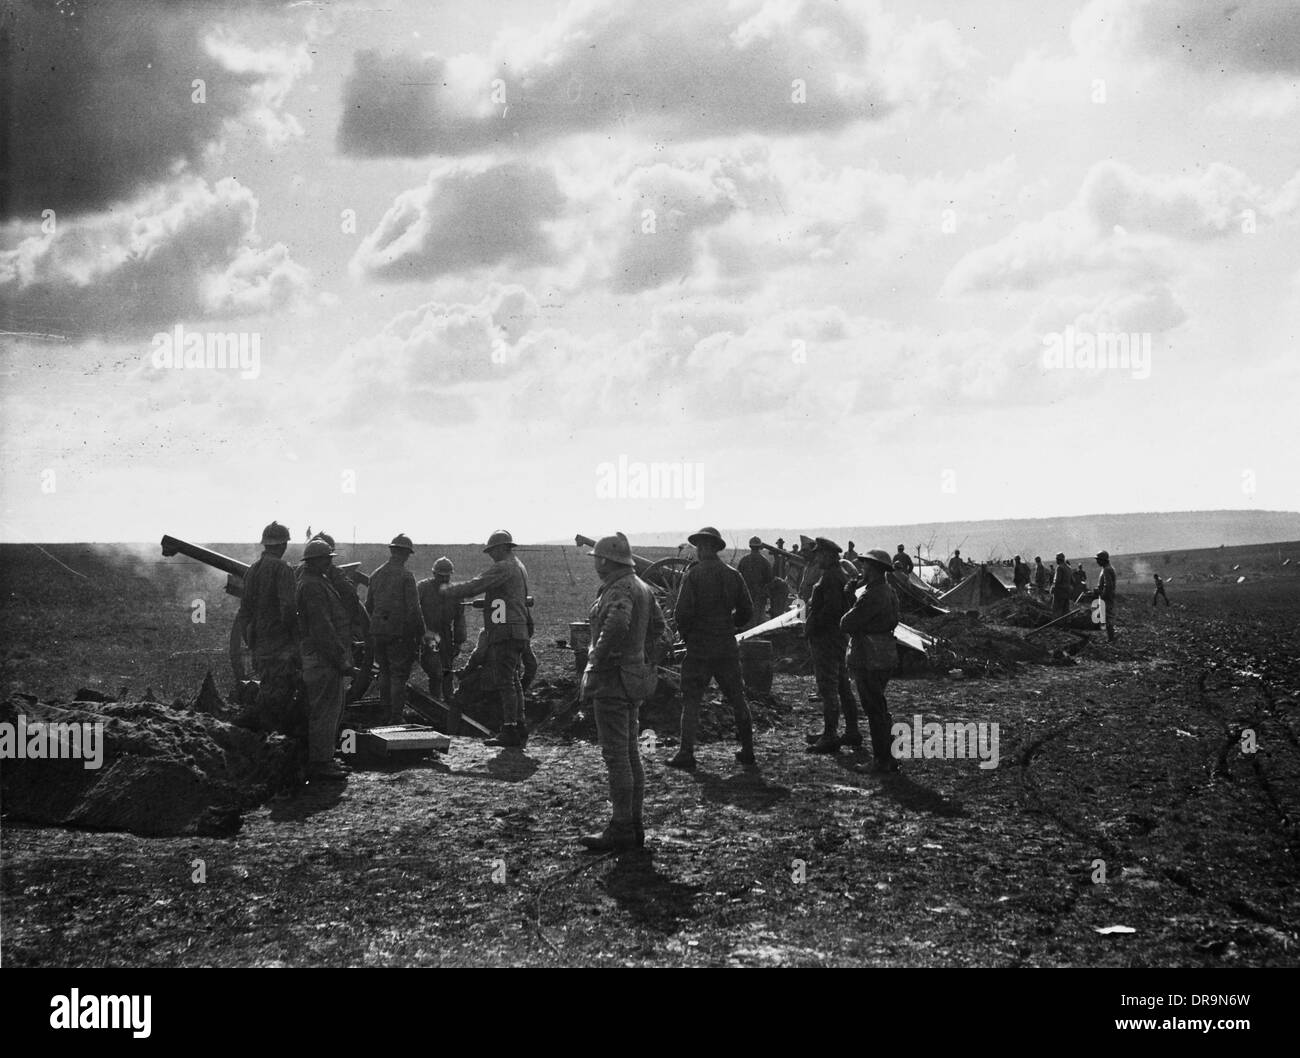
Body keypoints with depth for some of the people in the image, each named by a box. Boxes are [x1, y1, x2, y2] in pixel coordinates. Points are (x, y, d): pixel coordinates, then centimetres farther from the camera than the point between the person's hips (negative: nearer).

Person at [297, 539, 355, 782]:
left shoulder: (319, 584, 18)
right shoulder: (312, 587, -16)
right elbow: (322, 628, -22)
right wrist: (341, 661, -22)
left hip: (326, 659, 11)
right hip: (323, 659, -11)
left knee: (331, 709, 16)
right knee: (325, 710, -7)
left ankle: (323, 760, 23)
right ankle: (320, 764, -3)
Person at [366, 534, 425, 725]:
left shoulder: (376, 574, 9)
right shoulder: (406, 576, -10)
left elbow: (368, 605, 15)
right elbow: (413, 609, -13)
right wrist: (420, 633, -5)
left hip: (377, 631, 6)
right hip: (400, 632, -6)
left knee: (385, 672, 17)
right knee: (398, 675, -1)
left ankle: (385, 713, 20)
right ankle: (396, 718, -2)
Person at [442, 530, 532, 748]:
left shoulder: (503, 568, -12)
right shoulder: (519, 567, 20)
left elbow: (474, 587, -16)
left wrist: (447, 590, -3)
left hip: (506, 631, -10)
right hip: (518, 631, 10)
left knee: (505, 682, -9)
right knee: (513, 681, 14)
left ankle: (510, 730, -11)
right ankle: (519, 727, 16)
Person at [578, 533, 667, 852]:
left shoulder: (619, 590, -18)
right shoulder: (642, 587, 12)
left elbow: (616, 625, -38)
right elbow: (658, 625, 24)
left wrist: (597, 659, -25)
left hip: (613, 679, -10)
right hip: (636, 676, 10)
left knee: (616, 754, -6)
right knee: (630, 751, 15)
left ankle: (621, 828, -2)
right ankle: (635, 822, 21)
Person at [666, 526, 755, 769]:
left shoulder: (693, 575, -11)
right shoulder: (733, 575, 3)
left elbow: (682, 612, -16)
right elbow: (747, 610, 4)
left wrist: (683, 632, 2)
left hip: (699, 648, -4)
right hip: (728, 647, 4)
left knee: (691, 701, 2)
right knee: (737, 698, 13)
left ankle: (686, 753, 0)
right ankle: (747, 749, 17)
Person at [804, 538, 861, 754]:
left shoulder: (829, 578, -16)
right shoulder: (842, 576, 16)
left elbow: (831, 608, -26)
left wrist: (812, 628, -18)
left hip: (825, 638, -11)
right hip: (840, 638, 11)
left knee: (828, 689, -8)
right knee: (843, 687, 15)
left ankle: (829, 737, -8)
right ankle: (852, 732, 20)